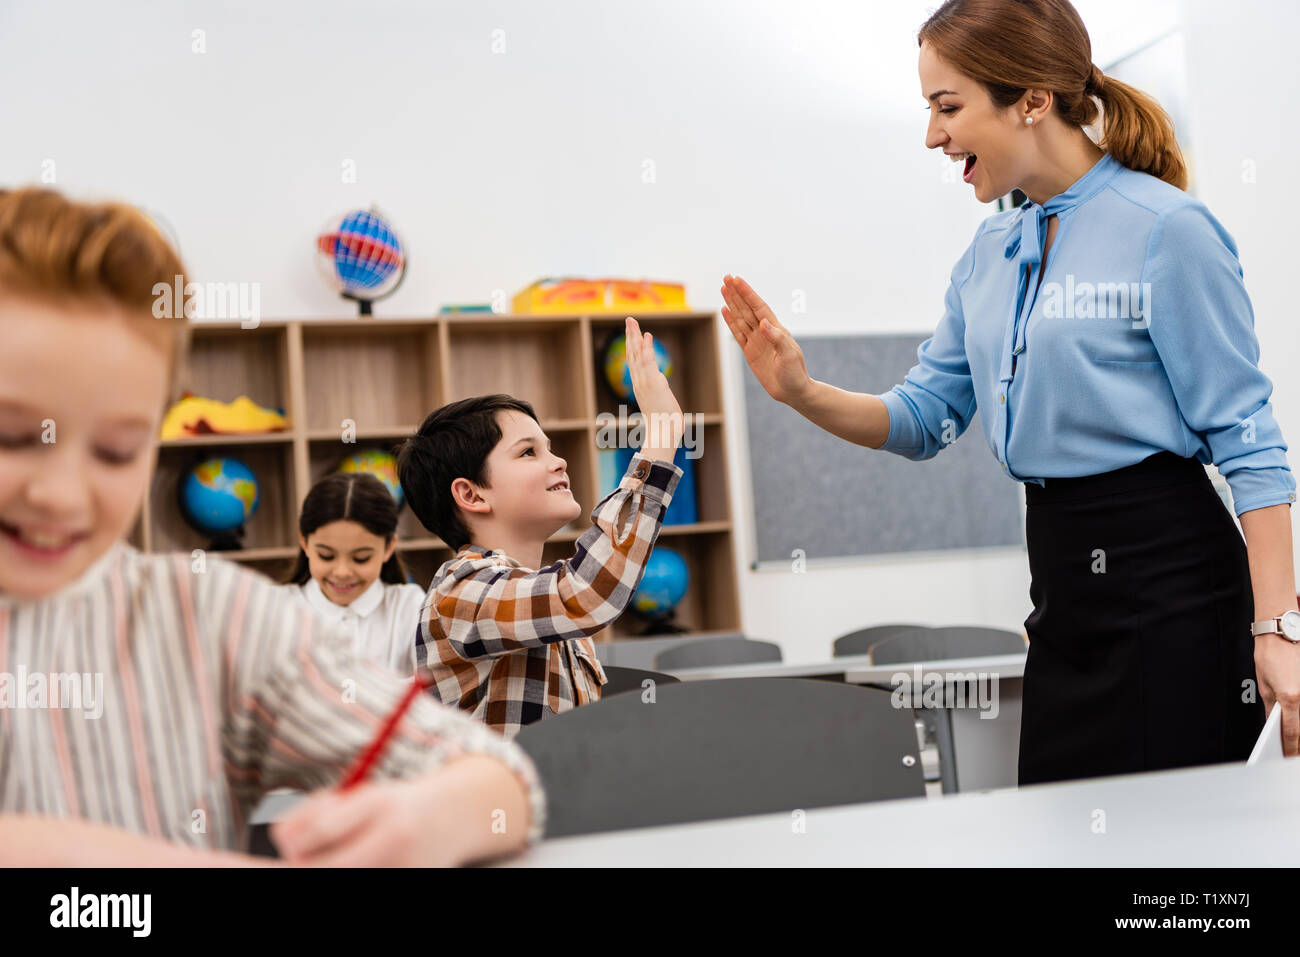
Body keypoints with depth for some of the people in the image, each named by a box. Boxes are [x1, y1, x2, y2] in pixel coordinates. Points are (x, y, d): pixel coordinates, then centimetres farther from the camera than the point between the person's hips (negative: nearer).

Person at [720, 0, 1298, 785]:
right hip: (1062, 582, 7)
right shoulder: (990, 252, 12)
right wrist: (805, 395, -4)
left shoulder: (1167, 229, -11)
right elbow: (926, 416, 14)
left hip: (1167, 574, -7)